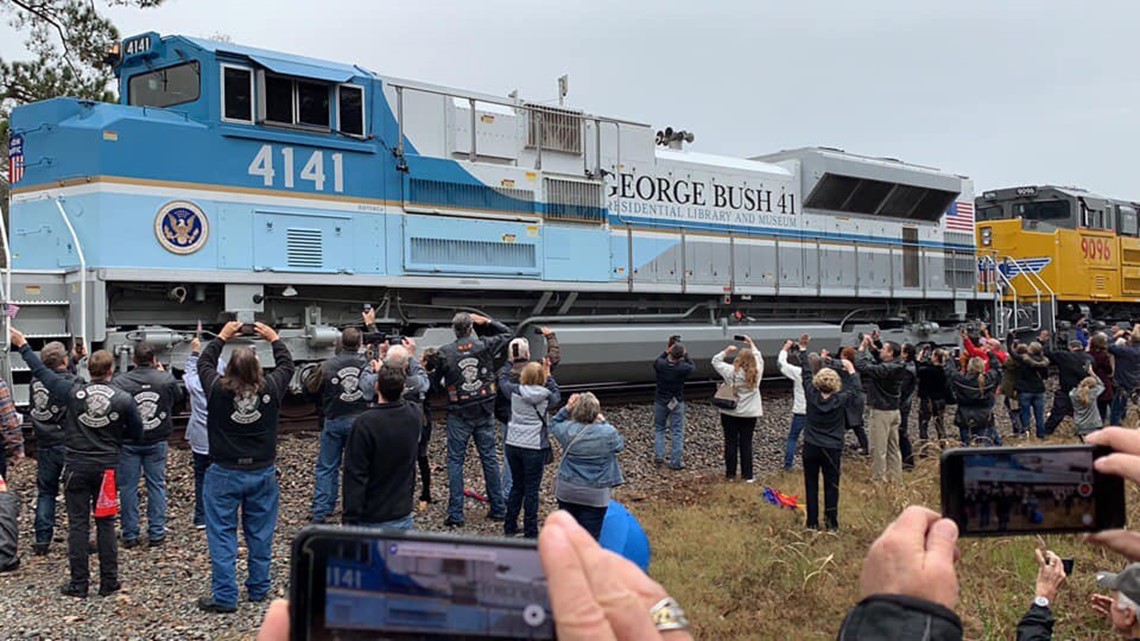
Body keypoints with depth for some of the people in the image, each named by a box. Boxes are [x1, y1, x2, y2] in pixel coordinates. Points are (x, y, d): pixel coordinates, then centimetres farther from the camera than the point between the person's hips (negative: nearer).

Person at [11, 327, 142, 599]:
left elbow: (42, 372, 3)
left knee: (78, 523, 6)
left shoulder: (74, 391, -9)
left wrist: (23, 346, 16)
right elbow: (137, 433, 2)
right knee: (106, 524, 9)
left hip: (77, 467, 0)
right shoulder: (124, 399, -9)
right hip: (107, 467, 1)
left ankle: (79, 583, 9)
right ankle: (108, 582, 13)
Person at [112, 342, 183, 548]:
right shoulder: (166, 380, -9)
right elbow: (179, 398, 11)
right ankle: (156, 533, 12)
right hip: (157, 441, 1)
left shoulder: (119, 382, -14)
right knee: (157, 485, 10)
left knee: (128, 487, 8)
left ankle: (130, 535, 13)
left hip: (128, 442, -1)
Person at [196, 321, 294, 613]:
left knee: (222, 534, 3)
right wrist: (273, 338, 22)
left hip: (224, 473, -2)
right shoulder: (270, 389, -10)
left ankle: (224, 596, 2)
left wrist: (222, 336, 19)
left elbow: (204, 363, 9)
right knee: (260, 534, 12)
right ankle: (259, 589, 23)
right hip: (263, 472, 2)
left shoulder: (218, 390, -12)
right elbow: (286, 365, 10)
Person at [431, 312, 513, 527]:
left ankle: (455, 514, 2)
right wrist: (487, 322, 10)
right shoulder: (485, 345, -4)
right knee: (489, 458, 11)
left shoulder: (445, 353, -9)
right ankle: (498, 509, 17)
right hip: (485, 412, 2)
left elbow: (435, 383, 0)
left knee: (455, 461, 4)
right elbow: (506, 333, 15)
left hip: (459, 414, -2)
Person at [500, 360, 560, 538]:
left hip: (513, 445, 3)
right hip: (534, 448, -3)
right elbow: (557, 395, 16)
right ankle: (530, 532, 8)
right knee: (532, 490, 4)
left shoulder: (515, 391, -4)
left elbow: (503, 380, 17)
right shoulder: (545, 396, -8)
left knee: (517, 486, 18)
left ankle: (510, 527, 27)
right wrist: (548, 375, 23)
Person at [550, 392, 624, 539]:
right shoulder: (608, 433, -17)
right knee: (589, 534, 4)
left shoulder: (567, 430, -11)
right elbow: (619, 444, 6)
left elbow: (553, 424, 12)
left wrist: (566, 409, 2)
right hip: (595, 494, -3)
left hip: (567, 490, 3)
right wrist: (604, 423, 9)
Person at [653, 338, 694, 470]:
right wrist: (685, 354, 7)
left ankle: (659, 456, 12)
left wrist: (667, 352, 5)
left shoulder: (660, 364, -17)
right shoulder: (683, 368, -20)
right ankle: (676, 462, 7)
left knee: (659, 429, 19)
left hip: (660, 401, 2)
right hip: (677, 403, -2)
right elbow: (693, 367, 3)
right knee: (677, 432, 6)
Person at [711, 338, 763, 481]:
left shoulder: (731, 371, -13)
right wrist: (752, 344, 20)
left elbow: (715, 360, 0)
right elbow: (759, 358, 12)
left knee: (730, 443, 7)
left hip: (730, 413, -1)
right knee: (746, 444, 7)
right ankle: (747, 475, 8)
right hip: (749, 414, 1)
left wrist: (727, 351, -3)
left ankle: (730, 474, 14)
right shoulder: (756, 372, -8)